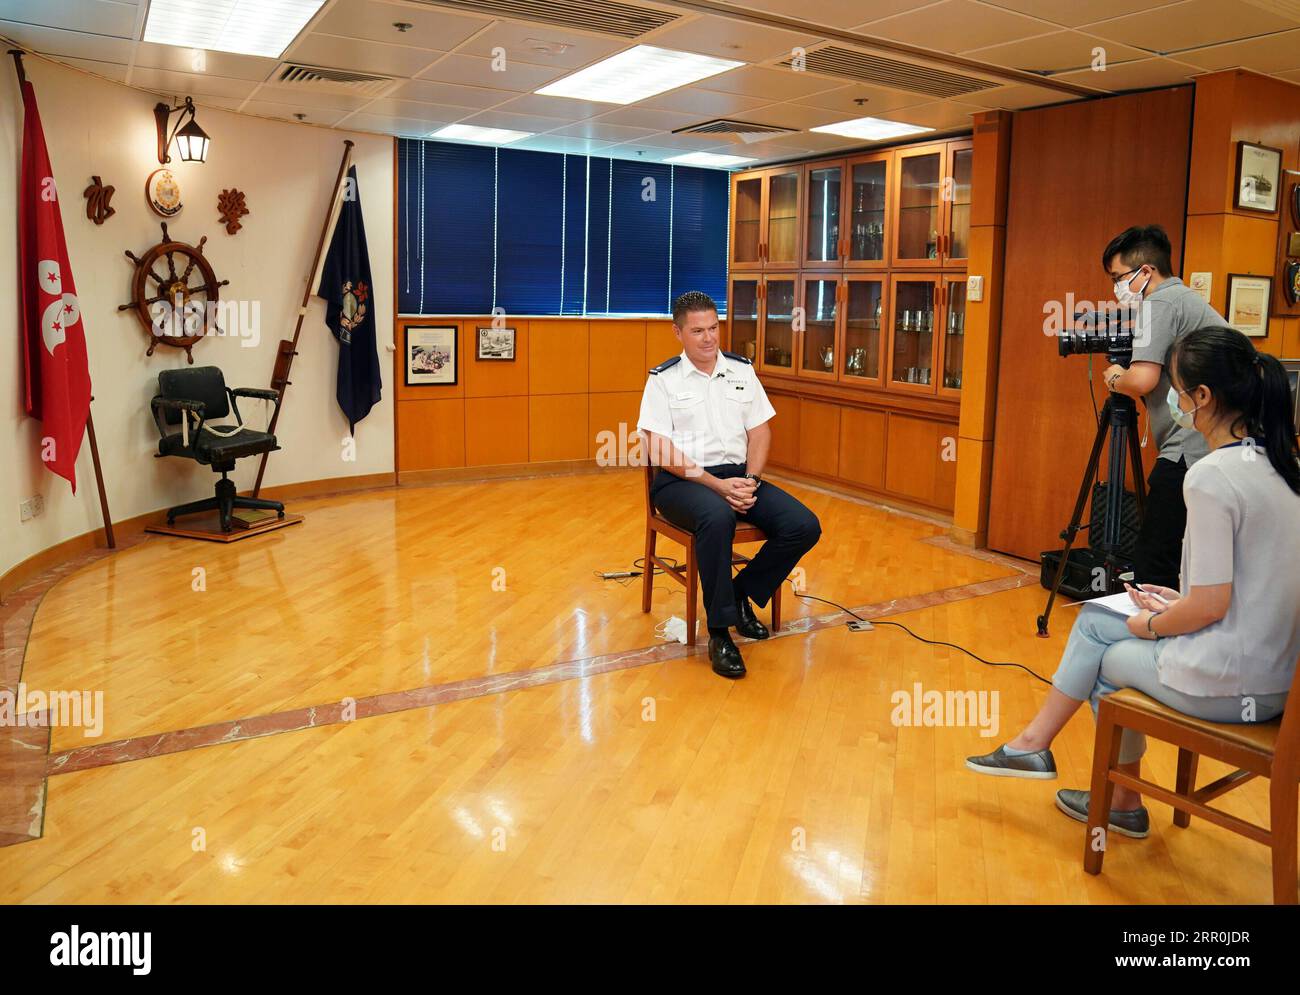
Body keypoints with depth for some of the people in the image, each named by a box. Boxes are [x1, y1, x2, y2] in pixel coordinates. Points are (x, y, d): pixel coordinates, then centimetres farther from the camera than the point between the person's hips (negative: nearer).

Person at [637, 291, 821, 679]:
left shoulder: (742, 370, 11)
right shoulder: (663, 379, -1)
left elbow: (760, 433, 10)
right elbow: (660, 450, -9)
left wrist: (749, 481, -9)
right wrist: (717, 485, -17)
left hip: (738, 475, 5)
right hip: (683, 480, -5)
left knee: (804, 527, -17)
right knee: (718, 518, -39)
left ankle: (742, 594, 5)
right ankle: (719, 631, -24)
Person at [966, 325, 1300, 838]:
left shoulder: (1211, 475, -22)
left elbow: (1210, 606, -22)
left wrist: (1148, 626, -4)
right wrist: (1178, 603, 11)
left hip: (1224, 686, -8)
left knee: (1105, 655, 19)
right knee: (1094, 618, 17)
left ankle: (1125, 802, 35)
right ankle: (1033, 745, 25)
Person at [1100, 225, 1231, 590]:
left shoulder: (1160, 303, -6)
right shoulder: (1191, 300, 24)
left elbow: (1143, 380, -18)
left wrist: (1114, 379, 2)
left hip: (1190, 453, -10)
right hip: (1219, 451, 10)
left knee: (1152, 561, -8)